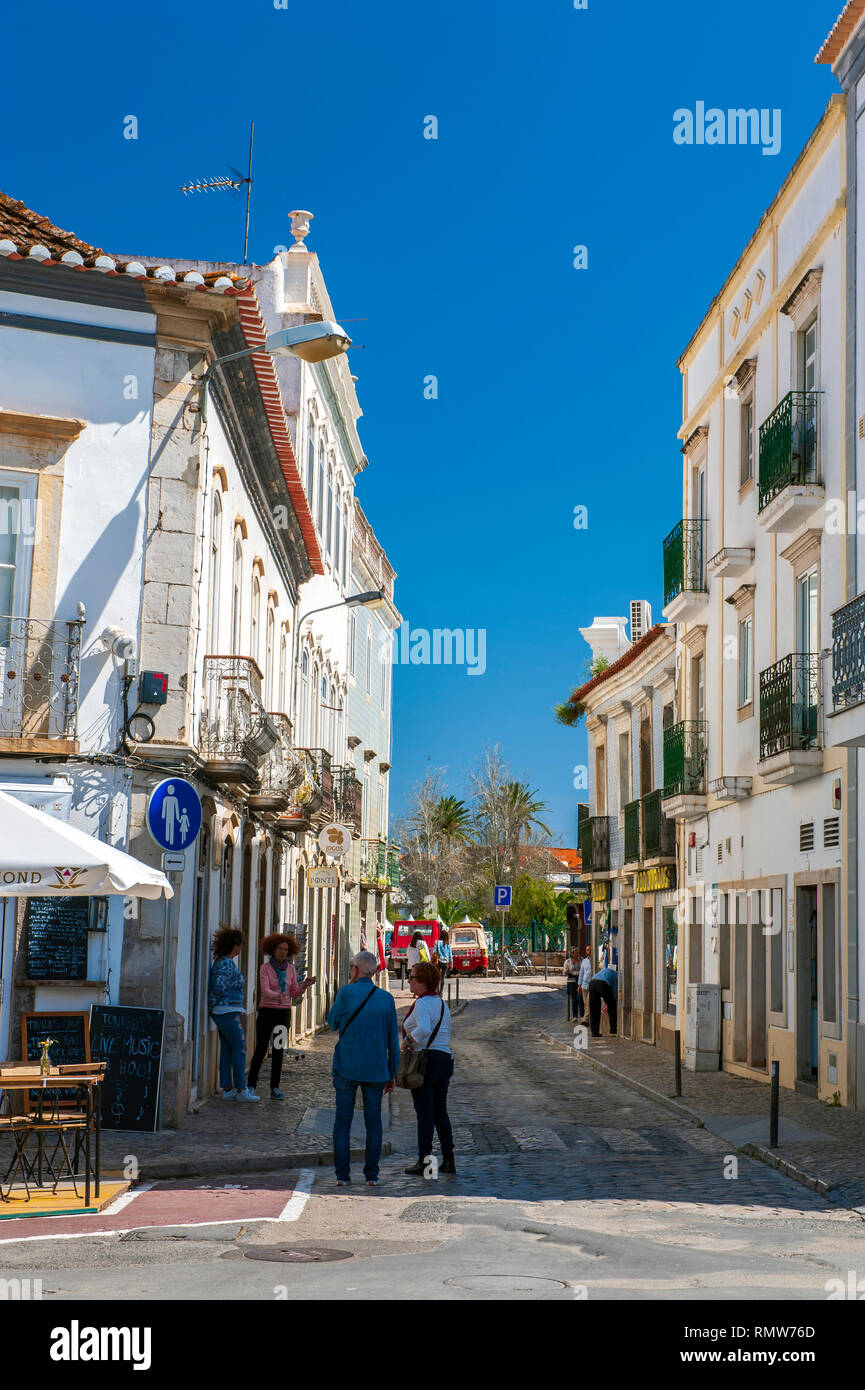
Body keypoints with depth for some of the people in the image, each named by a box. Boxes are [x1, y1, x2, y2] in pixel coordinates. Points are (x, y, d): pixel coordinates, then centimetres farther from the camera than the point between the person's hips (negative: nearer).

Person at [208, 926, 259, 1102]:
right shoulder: (227, 964, -16)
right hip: (229, 1011, -10)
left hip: (219, 1013, 10)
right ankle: (241, 1089, -3)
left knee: (226, 1050, 10)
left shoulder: (219, 961, 14)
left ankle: (227, 1089, 11)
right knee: (240, 1049, -5)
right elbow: (219, 987, -23)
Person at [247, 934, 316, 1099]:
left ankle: (275, 1088, 4)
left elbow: (295, 994, 7)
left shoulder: (291, 969, 6)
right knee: (261, 1049, -4)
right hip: (266, 1011, -3)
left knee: (279, 1051, 1)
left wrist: (305, 985, -10)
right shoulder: (265, 968, -5)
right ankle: (251, 1085, 7)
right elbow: (265, 991, -19)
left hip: (284, 1013, 3)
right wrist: (277, 996, -38)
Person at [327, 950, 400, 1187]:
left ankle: (342, 1174, 5)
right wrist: (392, 1073, 11)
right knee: (373, 1122, 9)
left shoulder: (347, 993, -8)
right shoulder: (386, 998, 1)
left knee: (343, 1122, 6)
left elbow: (333, 1023, 8)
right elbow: (393, 1040, 4)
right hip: (376, 1070, 2)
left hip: (346, 1068, -2)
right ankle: (371, 1174, 7)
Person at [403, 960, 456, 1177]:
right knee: (440, 1112, 14)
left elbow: (423, 1030, -31)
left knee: (424, 1113, -2)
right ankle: (448, 1161, 15)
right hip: (445, 1059, 8)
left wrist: (407, 1040, -15)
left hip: (425, 1059, -8)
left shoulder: (422, 1004, -13)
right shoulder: (442, 1003, 14)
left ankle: (424, 1162, 2)